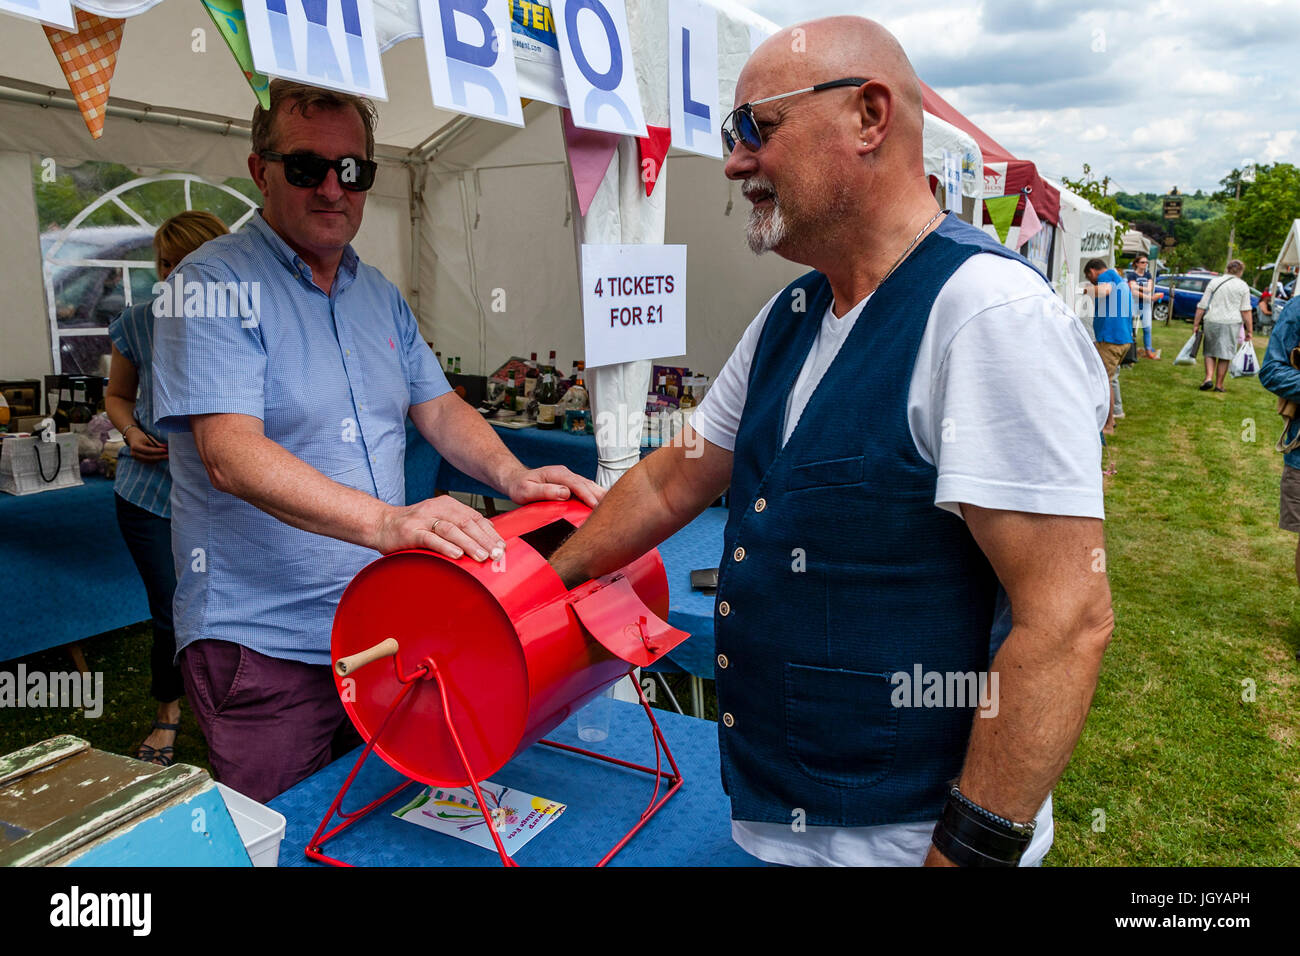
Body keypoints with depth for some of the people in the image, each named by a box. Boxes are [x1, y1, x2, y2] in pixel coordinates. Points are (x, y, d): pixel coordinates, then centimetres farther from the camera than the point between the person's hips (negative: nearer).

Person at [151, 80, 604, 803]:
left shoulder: (379, 293, 11)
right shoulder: (216, 285, -12)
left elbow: (437, 407, 12)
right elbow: (232, 454, -25)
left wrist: (512, 476, -8)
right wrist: (384, 523, -38)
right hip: (264, 643, -6)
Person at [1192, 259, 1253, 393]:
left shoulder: (1214, 282, 6)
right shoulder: (1243, 286, 2)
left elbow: (1202, 306, 2)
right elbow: (1246, 311, -2)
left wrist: (1196, 324, 8)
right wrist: (1249, 331, 2)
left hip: (1212, 322, 1)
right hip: (1232, 323, -1)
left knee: (1209, 352, 13)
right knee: (1224, 355, 6)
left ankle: (1209, 378, -6)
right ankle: (1219, 385, 10)